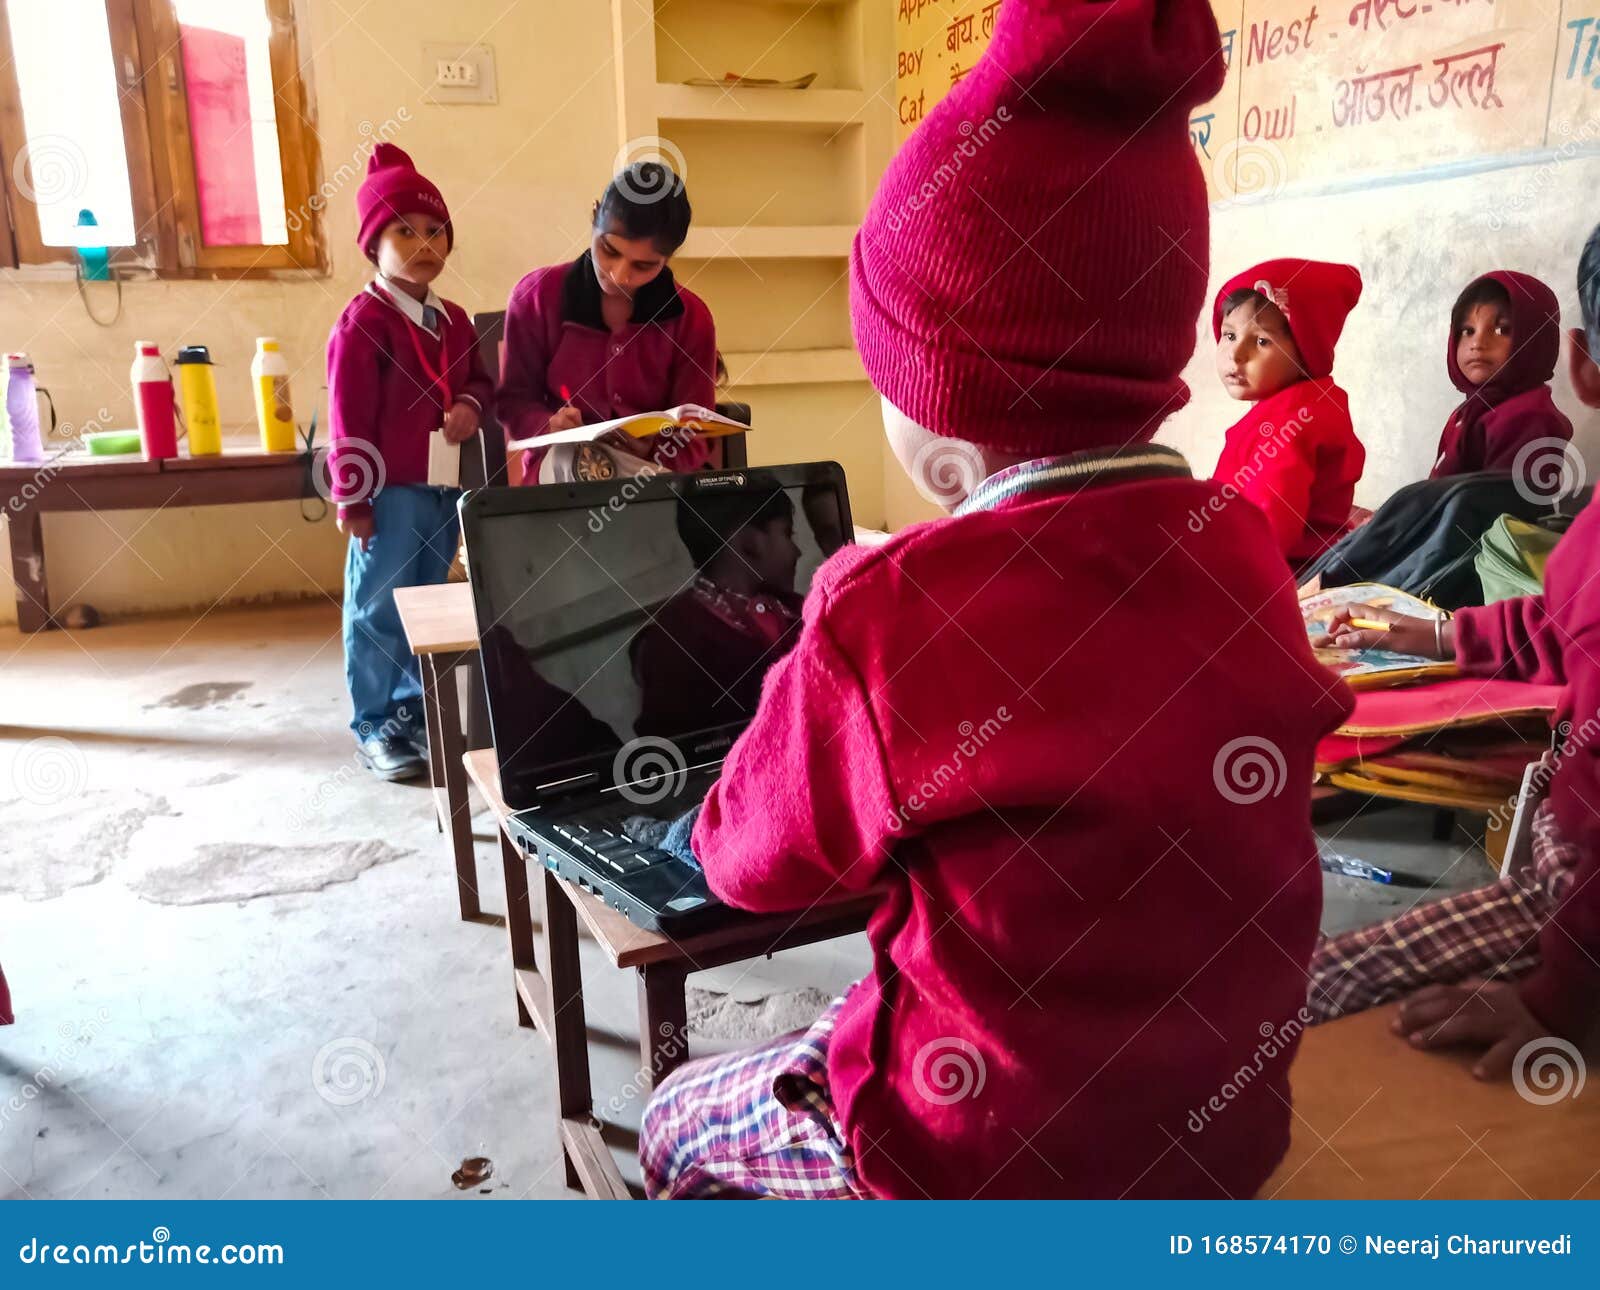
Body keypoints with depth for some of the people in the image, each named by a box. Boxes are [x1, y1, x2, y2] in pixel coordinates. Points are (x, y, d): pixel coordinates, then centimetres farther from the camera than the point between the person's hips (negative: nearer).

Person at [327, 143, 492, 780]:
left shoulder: (453, 319, 12)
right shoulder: (363, 321, -11)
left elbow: (479, 378, 21)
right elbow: (349, 417, -12)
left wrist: (471, 404, -4)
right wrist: (353, 499, -12)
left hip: (442, 489, 7)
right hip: (390, 493, -7)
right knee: (377, 612, 2)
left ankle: (414, 711, 31)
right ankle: (375, 728, 14)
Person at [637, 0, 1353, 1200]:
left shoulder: (888, 623, -28)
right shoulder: (1241, 553, -10)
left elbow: (750, 862, -11)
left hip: (996, 1157, -6)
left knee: (677, 1123, 23)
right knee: (832, 1039, 33)